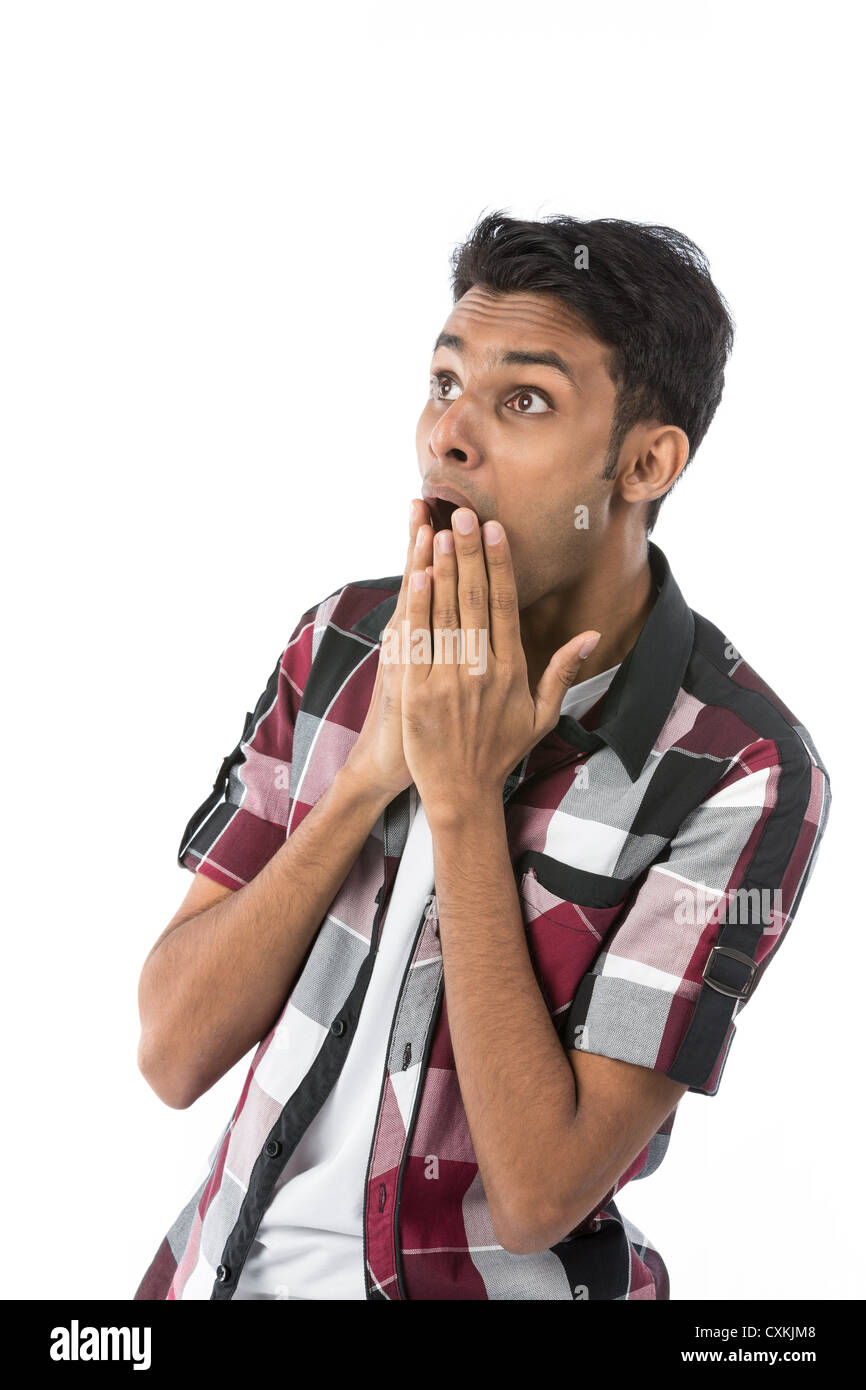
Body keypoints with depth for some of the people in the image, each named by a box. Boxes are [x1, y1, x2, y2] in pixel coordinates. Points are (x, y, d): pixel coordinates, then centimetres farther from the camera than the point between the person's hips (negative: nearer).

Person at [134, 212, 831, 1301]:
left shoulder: (742, 772, -20)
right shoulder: (346, 640, -7)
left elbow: (537, 1195, -23)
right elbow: (173, 1055, -11)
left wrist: (464, 798, -26)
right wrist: (367, 776, -22)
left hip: (483, 1277, -4)